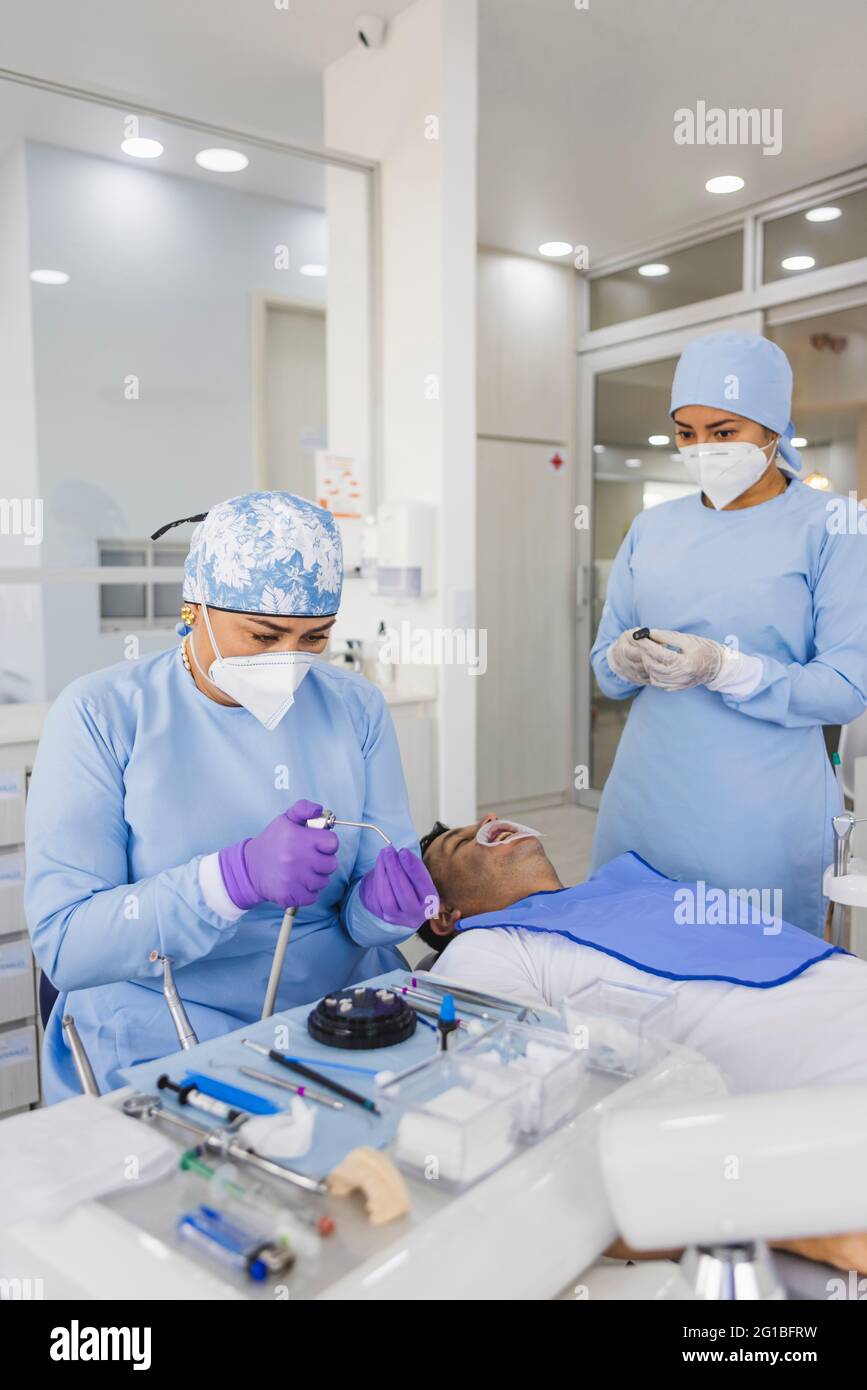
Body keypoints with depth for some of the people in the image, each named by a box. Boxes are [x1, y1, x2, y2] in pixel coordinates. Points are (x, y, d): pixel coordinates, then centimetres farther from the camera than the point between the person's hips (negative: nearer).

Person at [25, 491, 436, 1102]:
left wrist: (384, 906, -20)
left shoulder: (356, 707, 3)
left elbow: (367, 917, 5)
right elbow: (64, 943, -15)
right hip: (163, 1044, -3)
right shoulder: (100, 715, -8)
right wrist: (239, 875, -29)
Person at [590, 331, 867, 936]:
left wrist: (725, 669, -21)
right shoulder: (652, 529, 8)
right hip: (645, 807, 4)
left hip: (765, 820, -3)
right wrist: (625, 664, -11)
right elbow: (603, 664, 11)